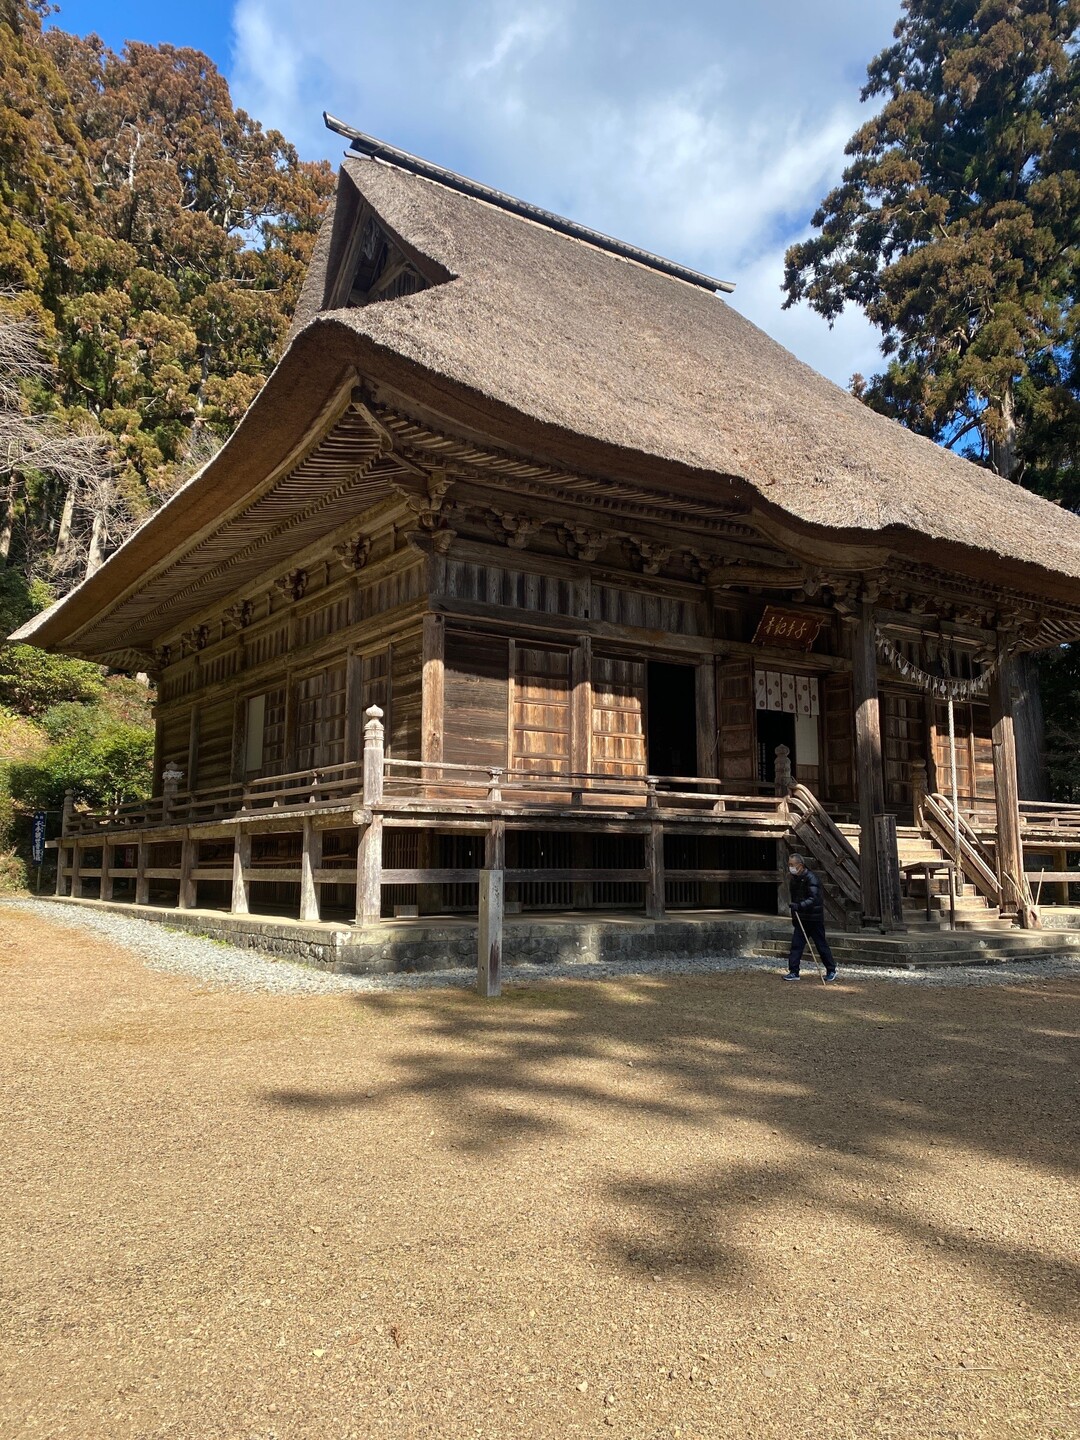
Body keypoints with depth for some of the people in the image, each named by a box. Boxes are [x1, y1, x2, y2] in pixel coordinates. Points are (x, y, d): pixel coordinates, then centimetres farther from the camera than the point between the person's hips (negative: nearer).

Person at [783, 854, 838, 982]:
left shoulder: (811, 878, -16)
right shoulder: (794, 879, 11)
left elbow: (813, 899, -26)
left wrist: (799, 906, -39)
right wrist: (794, 917, 20)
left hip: (814, 918, -7)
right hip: (800, 918, 7)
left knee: (821, 945, 3)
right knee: (796, 944, -1)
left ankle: (831, 971, 18)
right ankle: (794, 972, 1)